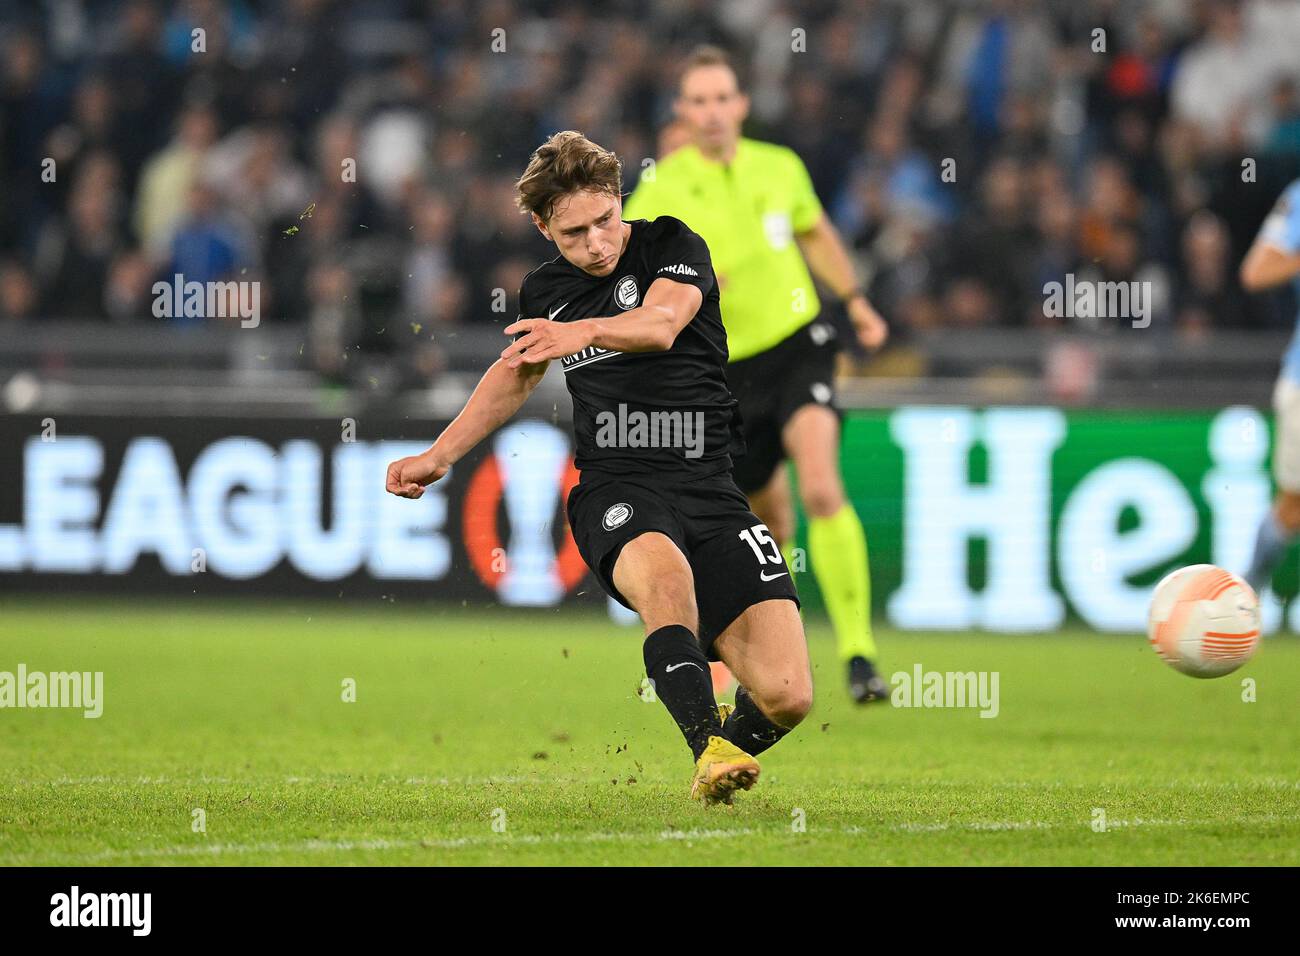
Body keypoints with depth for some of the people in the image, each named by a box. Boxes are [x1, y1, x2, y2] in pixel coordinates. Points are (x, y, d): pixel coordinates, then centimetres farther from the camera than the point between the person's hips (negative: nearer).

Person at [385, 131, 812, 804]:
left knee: (786, 695, -13)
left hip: (711, 489, -1)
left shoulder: (671, 245, 2)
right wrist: (436, 458, 31)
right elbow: (515, 373, 34)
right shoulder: (544, 292, 13)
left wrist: (582, 332, -39)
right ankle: (709, 751, -48)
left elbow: (661, 325, -20)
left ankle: (728, 745, 21)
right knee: (665, 573, -39)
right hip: (615, 490, 1)